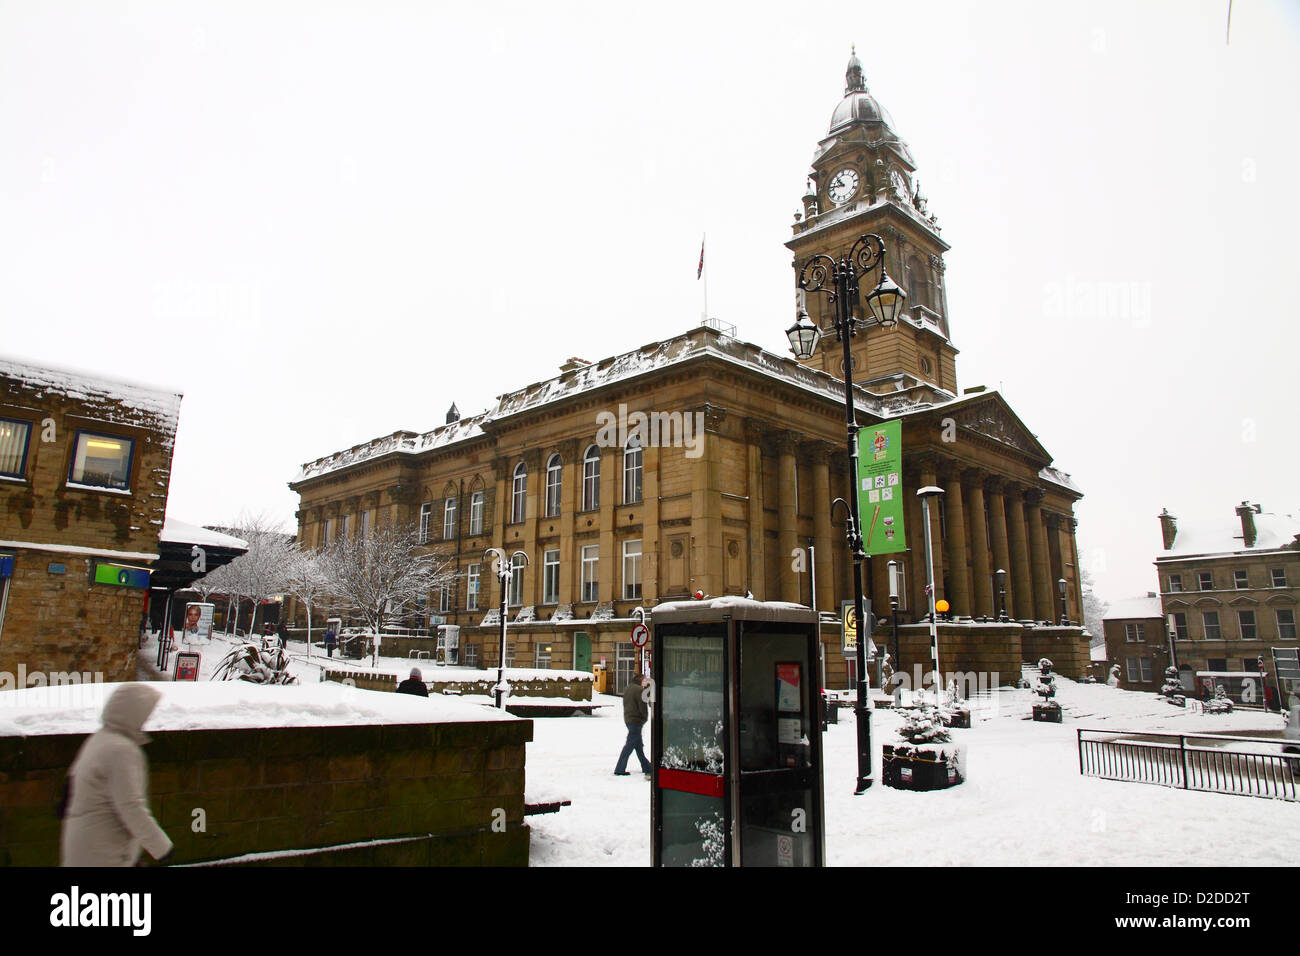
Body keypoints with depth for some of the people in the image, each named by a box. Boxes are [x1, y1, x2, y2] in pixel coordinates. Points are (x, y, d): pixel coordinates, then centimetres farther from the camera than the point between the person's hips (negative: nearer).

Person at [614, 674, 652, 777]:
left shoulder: (627, 689, 12)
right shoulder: (639, 690, -16)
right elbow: (643, 707, -16)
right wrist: (645, 718, 0)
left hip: (628, 719, 9)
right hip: (636, 720, -9)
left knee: (639, 745, 16)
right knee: (630, 745, -4)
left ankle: (646, 767, 25)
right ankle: (619, 769, -3)